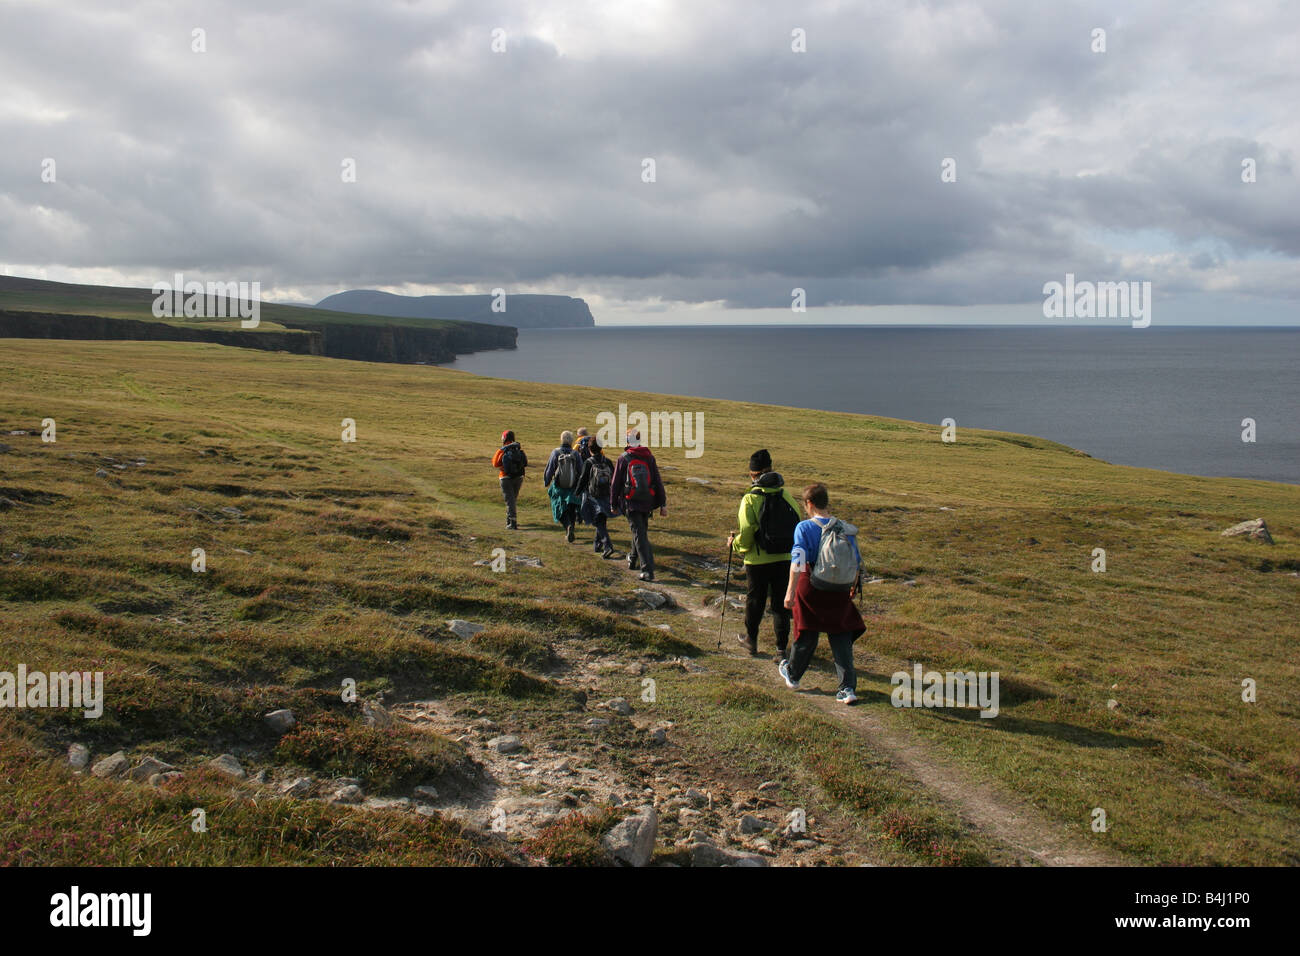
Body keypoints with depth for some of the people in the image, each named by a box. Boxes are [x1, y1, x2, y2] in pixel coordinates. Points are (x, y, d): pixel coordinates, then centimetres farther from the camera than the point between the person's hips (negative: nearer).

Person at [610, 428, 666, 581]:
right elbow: (658, 482, 5)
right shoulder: (649, 457, 5)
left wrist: (613, 504, 9)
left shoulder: (624, 458, -5)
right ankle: (633, 560, 40)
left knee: (639, 534, -5)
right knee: (641, 531, 22)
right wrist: (663, 504, 8)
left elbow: (616, 483, -1)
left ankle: (648, 570, -14)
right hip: (647, 502, 4)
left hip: (631, 502, -4)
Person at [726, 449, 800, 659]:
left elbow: (746, 535, -15)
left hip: (758, 561, -2)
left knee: (755, 600, 16)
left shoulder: (750, 499, -12)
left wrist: (734, 543, 6)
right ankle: (782, 647, 14)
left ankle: (751, 640, 32)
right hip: (785, 560, 3)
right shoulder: (786, 495, -1)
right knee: (780, 603, 12)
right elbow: (800, 524, 1)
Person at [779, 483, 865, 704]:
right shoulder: (845, 529, 2)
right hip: (840, 593, 3)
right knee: (841, 637, 10)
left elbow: (798, 560, -19)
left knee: (807, 633, 14)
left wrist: (790, 591, -21)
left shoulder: (805, 528, -10)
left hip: (812, 588, -3)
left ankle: (792, 675, 34)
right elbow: (857, 563, 7)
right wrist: (853, 587, 23)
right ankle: (848, 688, 5)